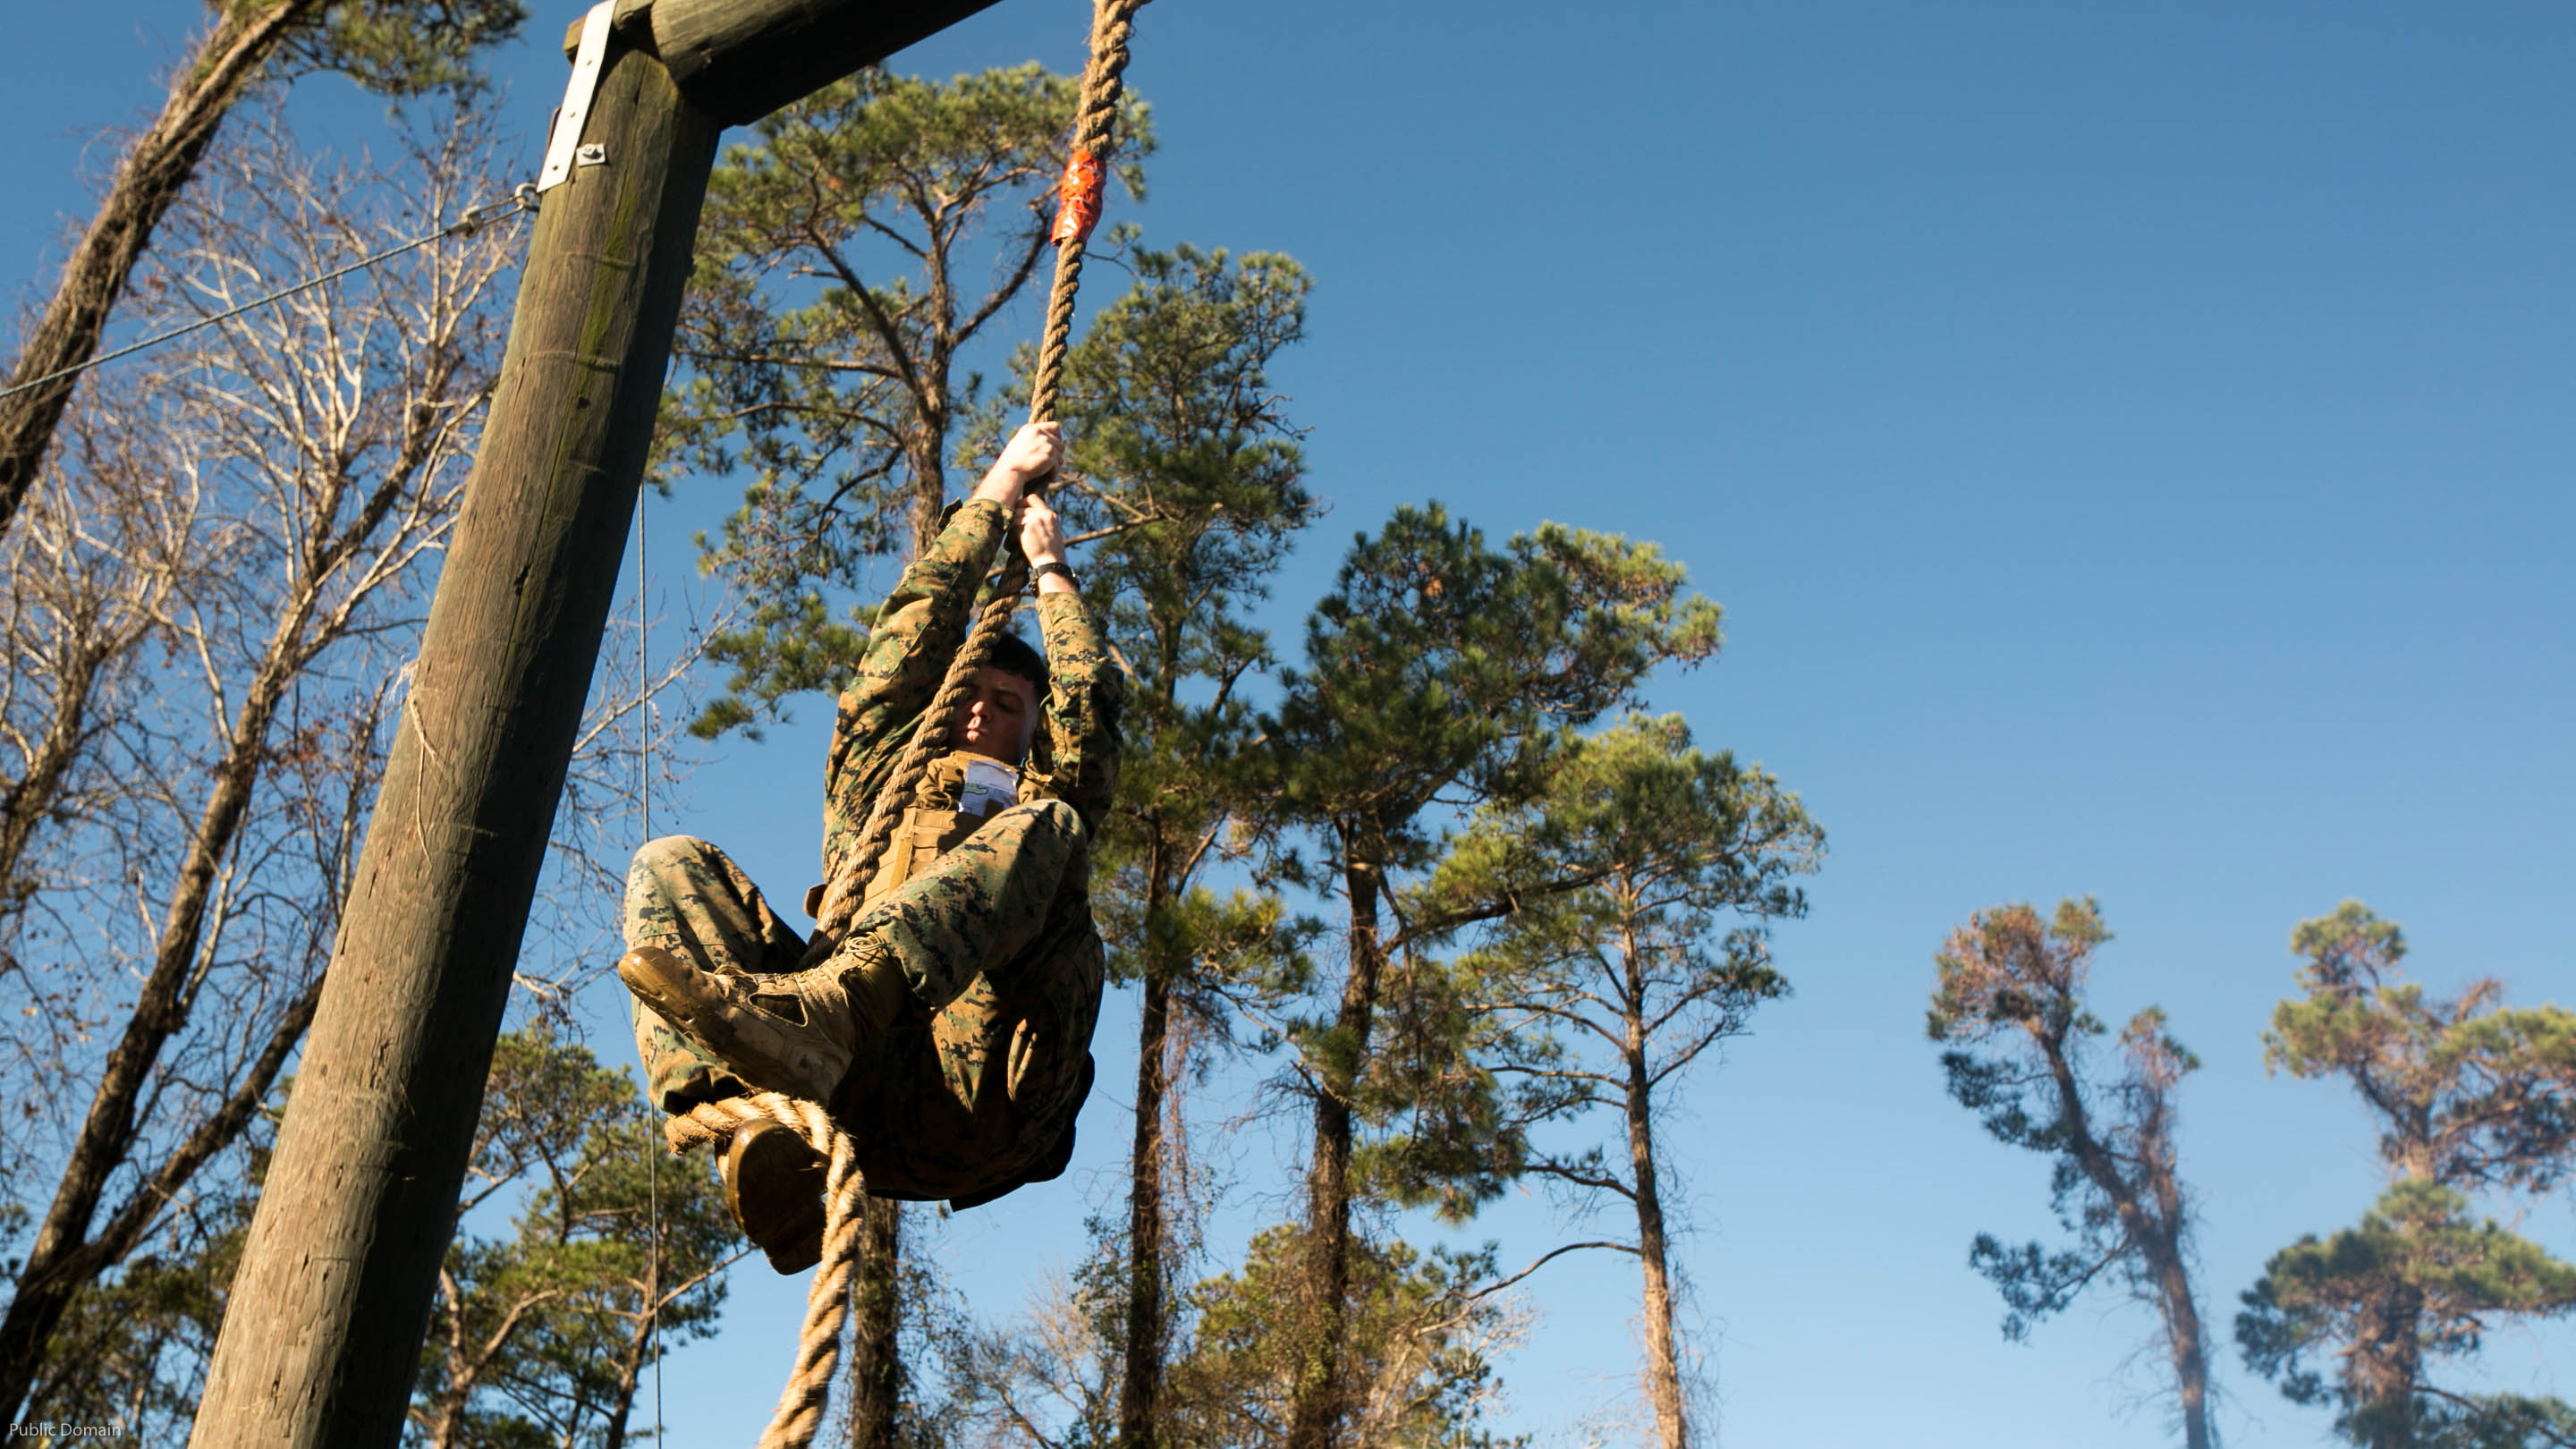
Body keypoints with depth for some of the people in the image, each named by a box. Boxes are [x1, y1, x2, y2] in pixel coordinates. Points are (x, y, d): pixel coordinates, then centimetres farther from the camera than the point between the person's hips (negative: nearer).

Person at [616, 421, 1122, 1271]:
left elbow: (1091, 694, 21)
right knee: (672, 864, -13)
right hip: (850, 1080, 2)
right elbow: (912, 634, 31)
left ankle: (815, 1014, -50)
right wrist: (996, 494, 35)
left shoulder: (1042, 812, 34)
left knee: (1046, 831, -23)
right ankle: (754, 1111, -43)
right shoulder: (878, 788, 37)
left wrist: (1048, 567, 36)